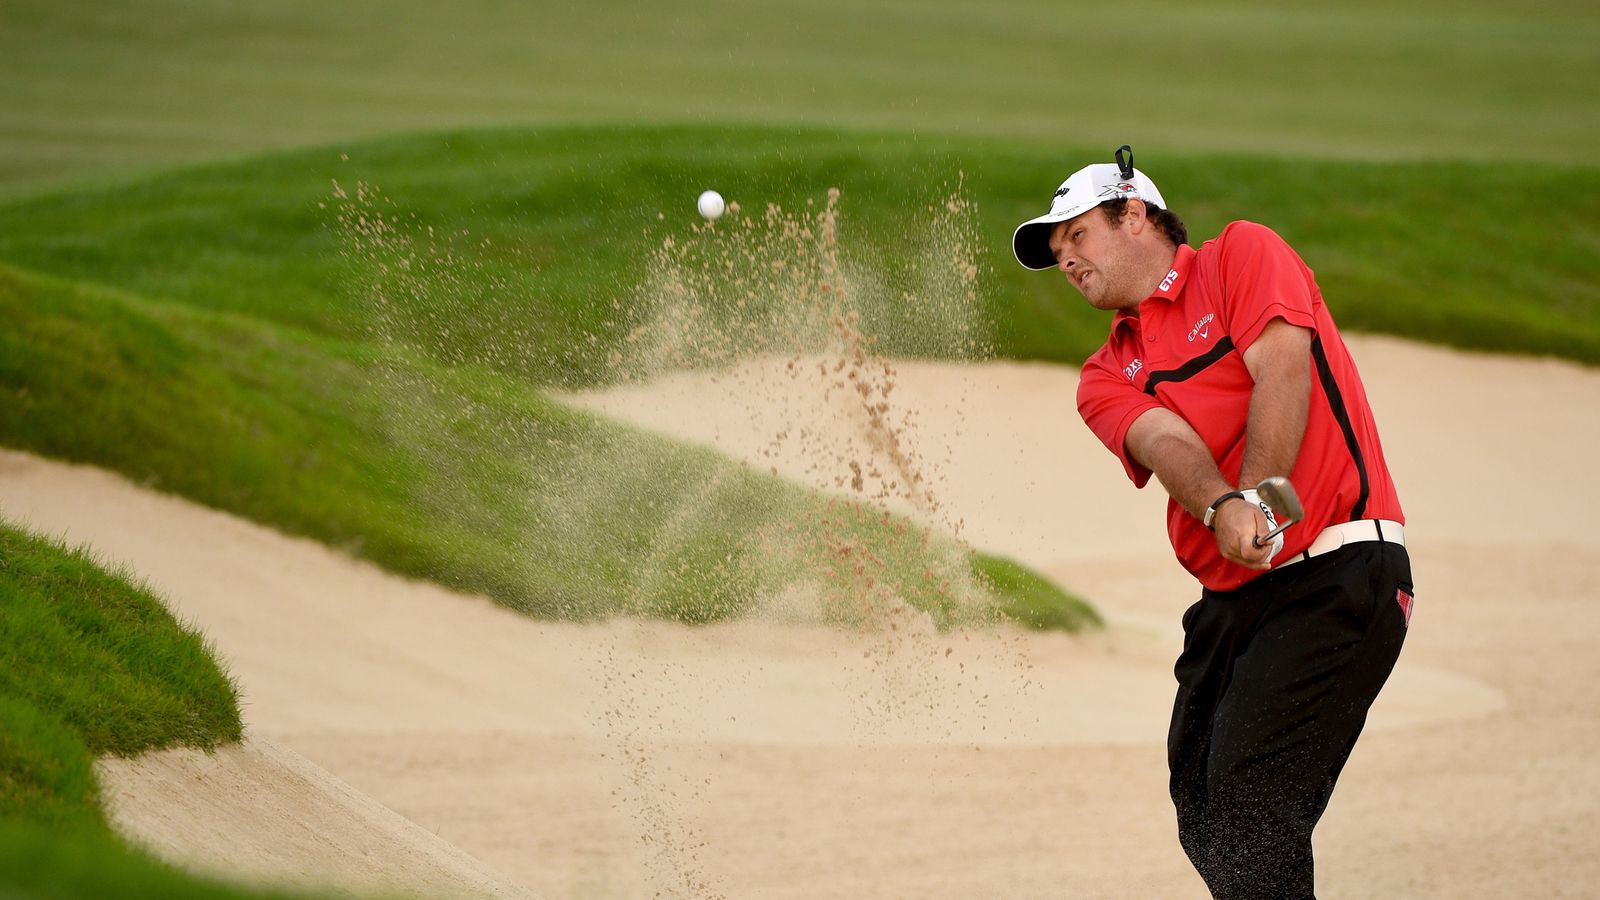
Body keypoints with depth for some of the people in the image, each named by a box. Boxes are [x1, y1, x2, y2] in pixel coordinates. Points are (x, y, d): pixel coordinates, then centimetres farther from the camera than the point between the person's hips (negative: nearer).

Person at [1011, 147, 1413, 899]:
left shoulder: (1243, 255, 5)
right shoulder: (1108, 375, 17)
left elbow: (1282, 373, -10)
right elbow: (1164, 439, -4)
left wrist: (1257, 499, -24)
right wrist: (1223, 508, -26)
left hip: (1337, 575, -7)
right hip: (1229, 603, 7)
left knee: (1249, 807, -18)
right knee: (1203, 825, 6)